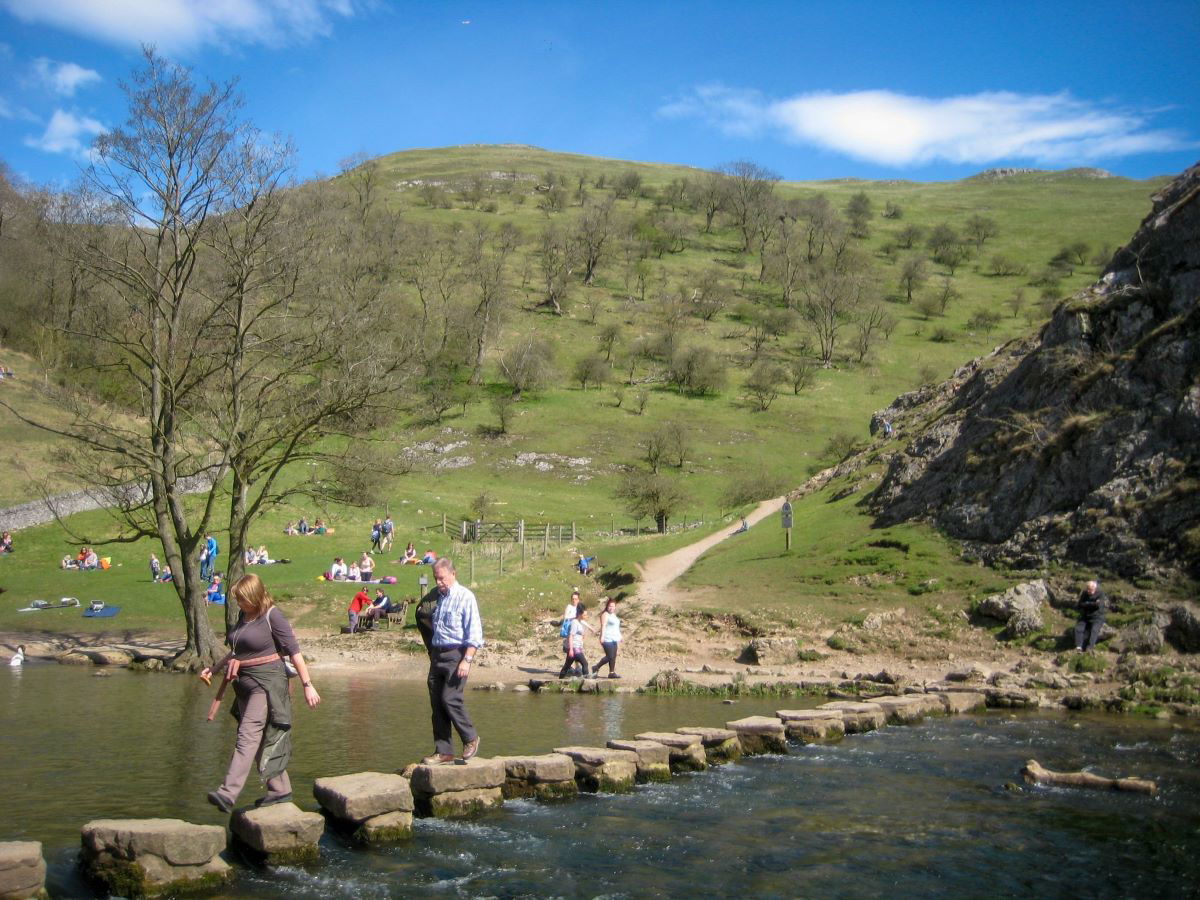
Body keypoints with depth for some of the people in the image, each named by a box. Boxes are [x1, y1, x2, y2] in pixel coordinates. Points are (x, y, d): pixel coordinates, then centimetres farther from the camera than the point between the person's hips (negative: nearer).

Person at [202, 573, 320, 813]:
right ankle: (281, 789, 18)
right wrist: (214, 669, 25)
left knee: (248, 736, -15)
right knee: (261, 741, 10)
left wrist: (307, 685, -17)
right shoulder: (243, 616, 12)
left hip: (267, 682, -9)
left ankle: (228, 794, -22)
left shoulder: (271, 616, -12)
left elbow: (294, 651, -13)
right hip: (245, 684, 9)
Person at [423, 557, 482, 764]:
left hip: (456, 654, -7)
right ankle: (443, 751, 11)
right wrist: (426, 621, 10)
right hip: (437, 654, 7)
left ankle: (471, 739, 6)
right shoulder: (437, 597, 14)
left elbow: (474, 633, -13)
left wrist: (467, 660, -19)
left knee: (450, 698, -15)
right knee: (436, 702, 5)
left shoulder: (465, 597, -7)